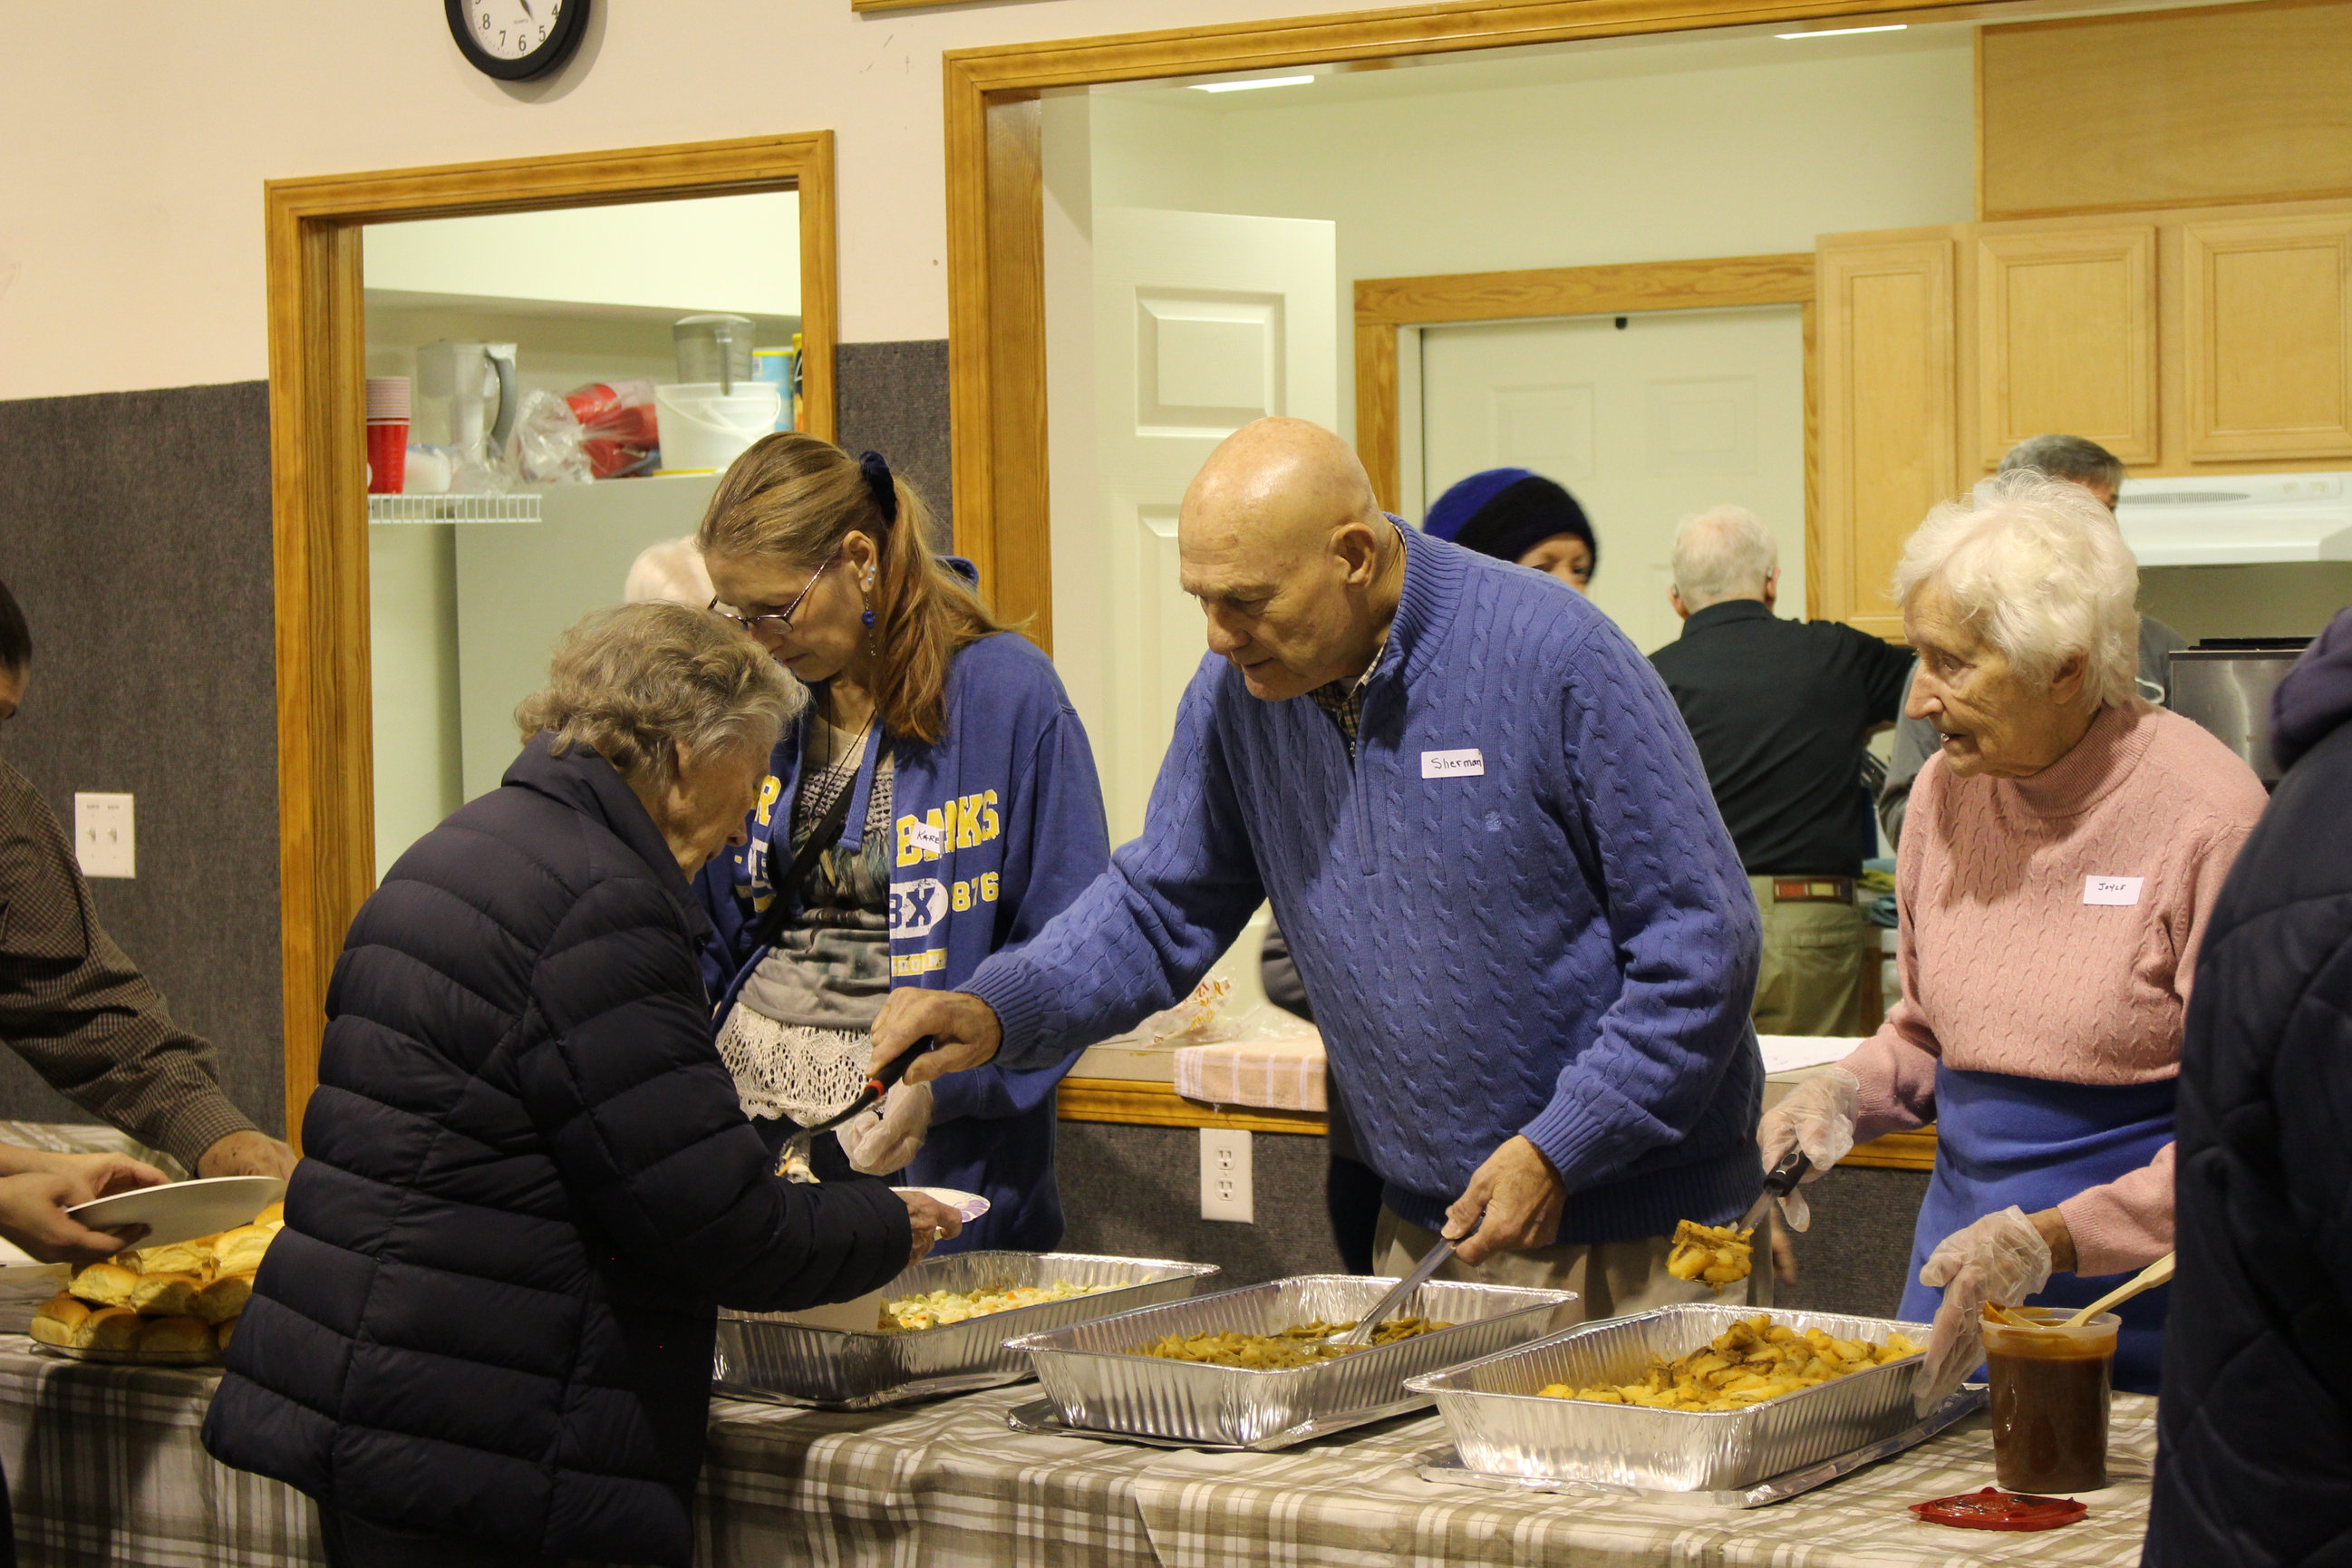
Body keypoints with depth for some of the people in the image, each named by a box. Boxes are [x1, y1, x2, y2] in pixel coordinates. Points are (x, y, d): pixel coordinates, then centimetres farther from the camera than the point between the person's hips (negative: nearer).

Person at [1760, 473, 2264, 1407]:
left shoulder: (2208, 815, -16)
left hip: (2140, 1289, -5)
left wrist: (2055, 1240, -25)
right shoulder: (1946, 790, 2)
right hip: (1965, 1250, 5)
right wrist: (1842, 1096, -3)